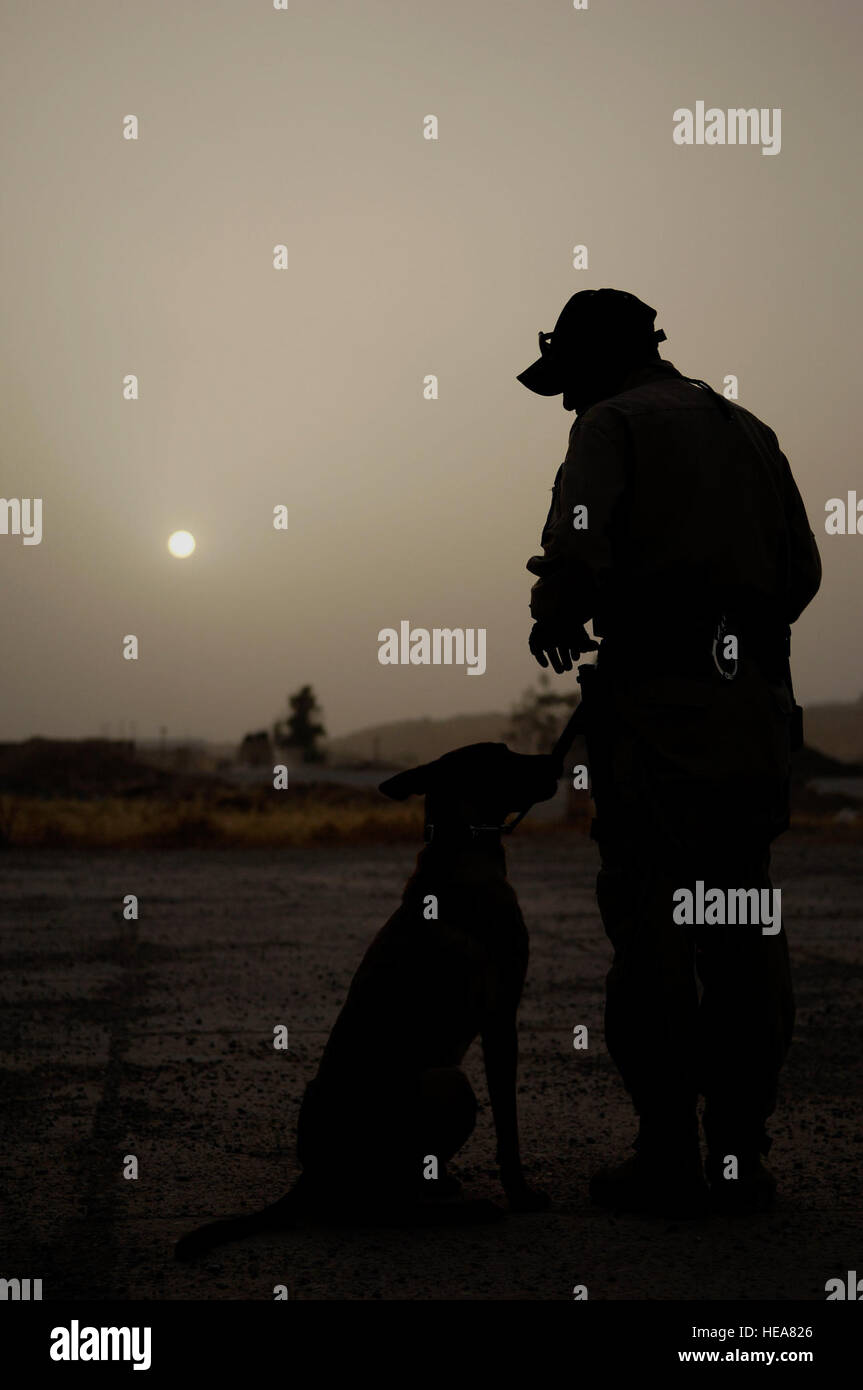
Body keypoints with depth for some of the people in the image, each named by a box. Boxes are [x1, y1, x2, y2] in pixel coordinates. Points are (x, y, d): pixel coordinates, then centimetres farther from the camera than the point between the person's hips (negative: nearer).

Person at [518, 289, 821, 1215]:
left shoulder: (612, 423, 2)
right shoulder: (750, 432, 21)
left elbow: (579, 555, -13)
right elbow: (801, 571, 15)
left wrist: (553, 626, 5)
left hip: (656, 697, -6)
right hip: (757, 702, 6)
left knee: (650, 929, -3)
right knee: (746, 928, 8)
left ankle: (669, 1160, -2)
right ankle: (742, 1152, 12)